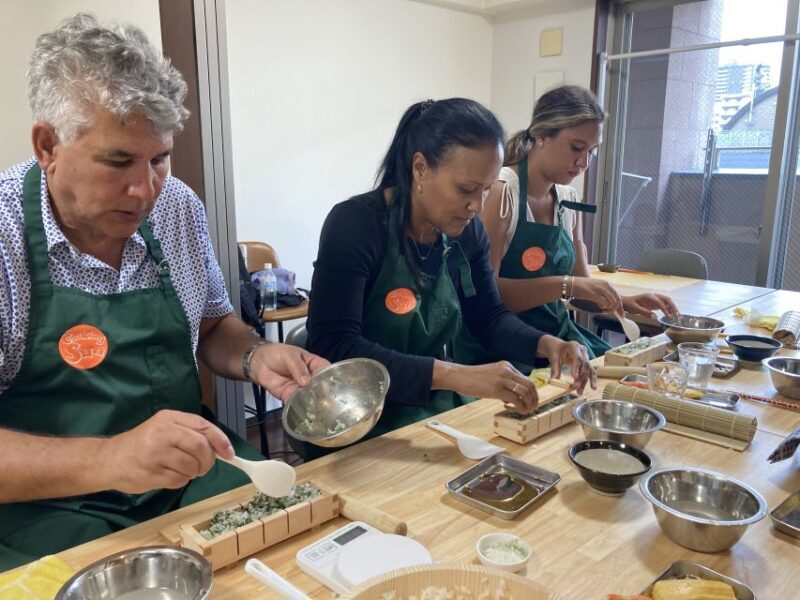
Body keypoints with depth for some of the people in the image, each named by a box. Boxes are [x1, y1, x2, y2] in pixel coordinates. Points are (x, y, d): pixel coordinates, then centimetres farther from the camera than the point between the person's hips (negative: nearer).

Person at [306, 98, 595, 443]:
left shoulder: (467, 231, -1)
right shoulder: (354, 224, -19)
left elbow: (488, 317, 11)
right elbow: (333, 347, -28)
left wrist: (545, 344, -10)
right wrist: (456, 375, -36)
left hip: (437, 407, 7)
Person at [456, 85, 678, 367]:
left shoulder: (569, 199, 8)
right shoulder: (502, 191, -13)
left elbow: (581, 285, 14)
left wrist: (623, 302, -4)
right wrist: (565, 285, -26)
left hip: (556, 334, 7)